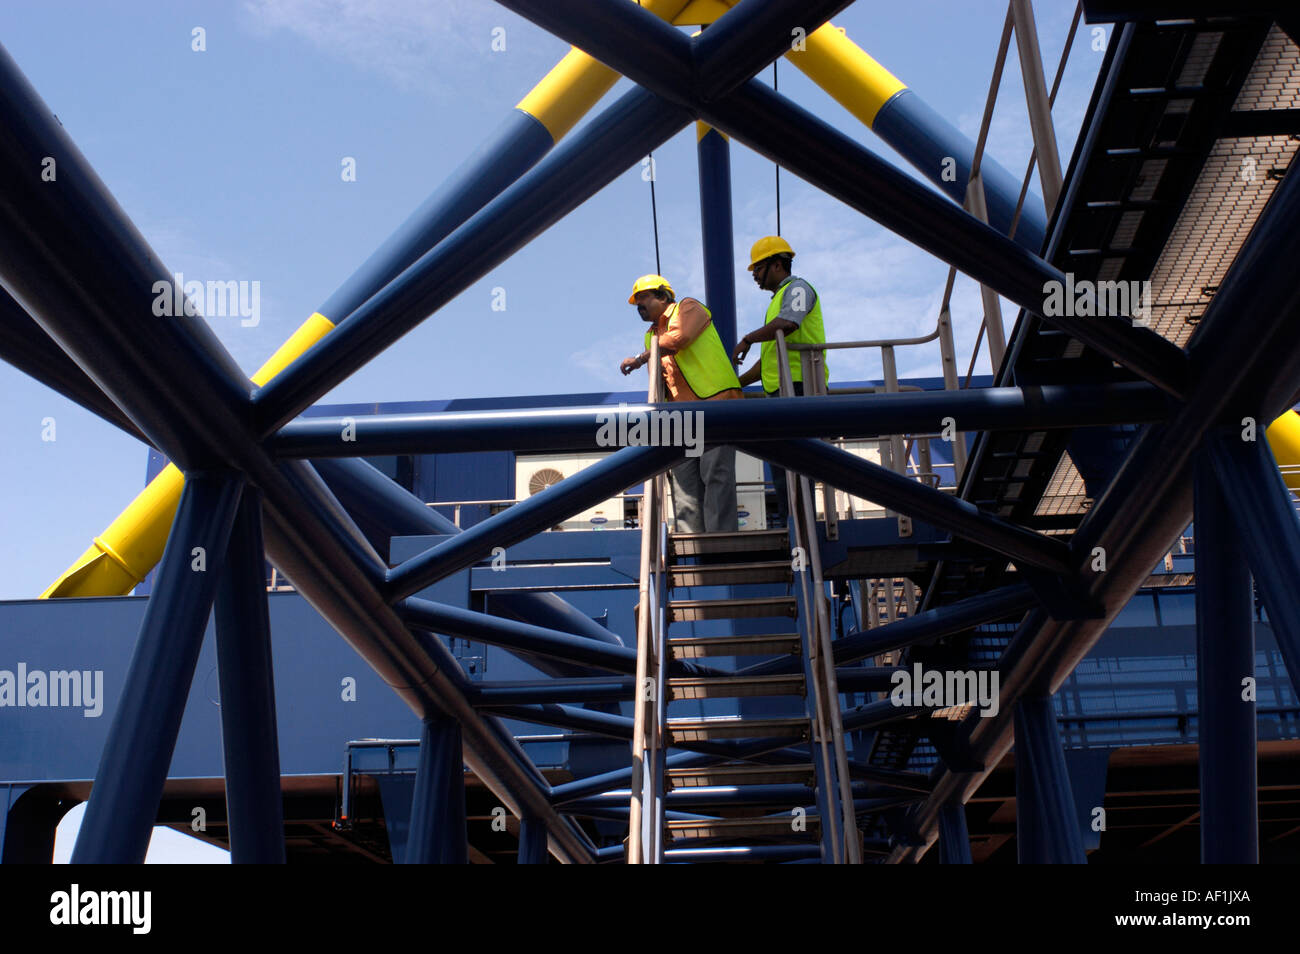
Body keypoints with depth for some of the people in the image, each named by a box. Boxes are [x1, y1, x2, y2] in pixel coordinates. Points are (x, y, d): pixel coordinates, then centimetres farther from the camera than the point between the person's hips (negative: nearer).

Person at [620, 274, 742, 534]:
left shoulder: (688, 308, 5)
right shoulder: (651, 336, 24)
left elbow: (678, 338, -15)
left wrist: (639, 359, -8)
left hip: (716, 399, -7)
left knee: (716, 474, -13)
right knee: (684, 481, -1)